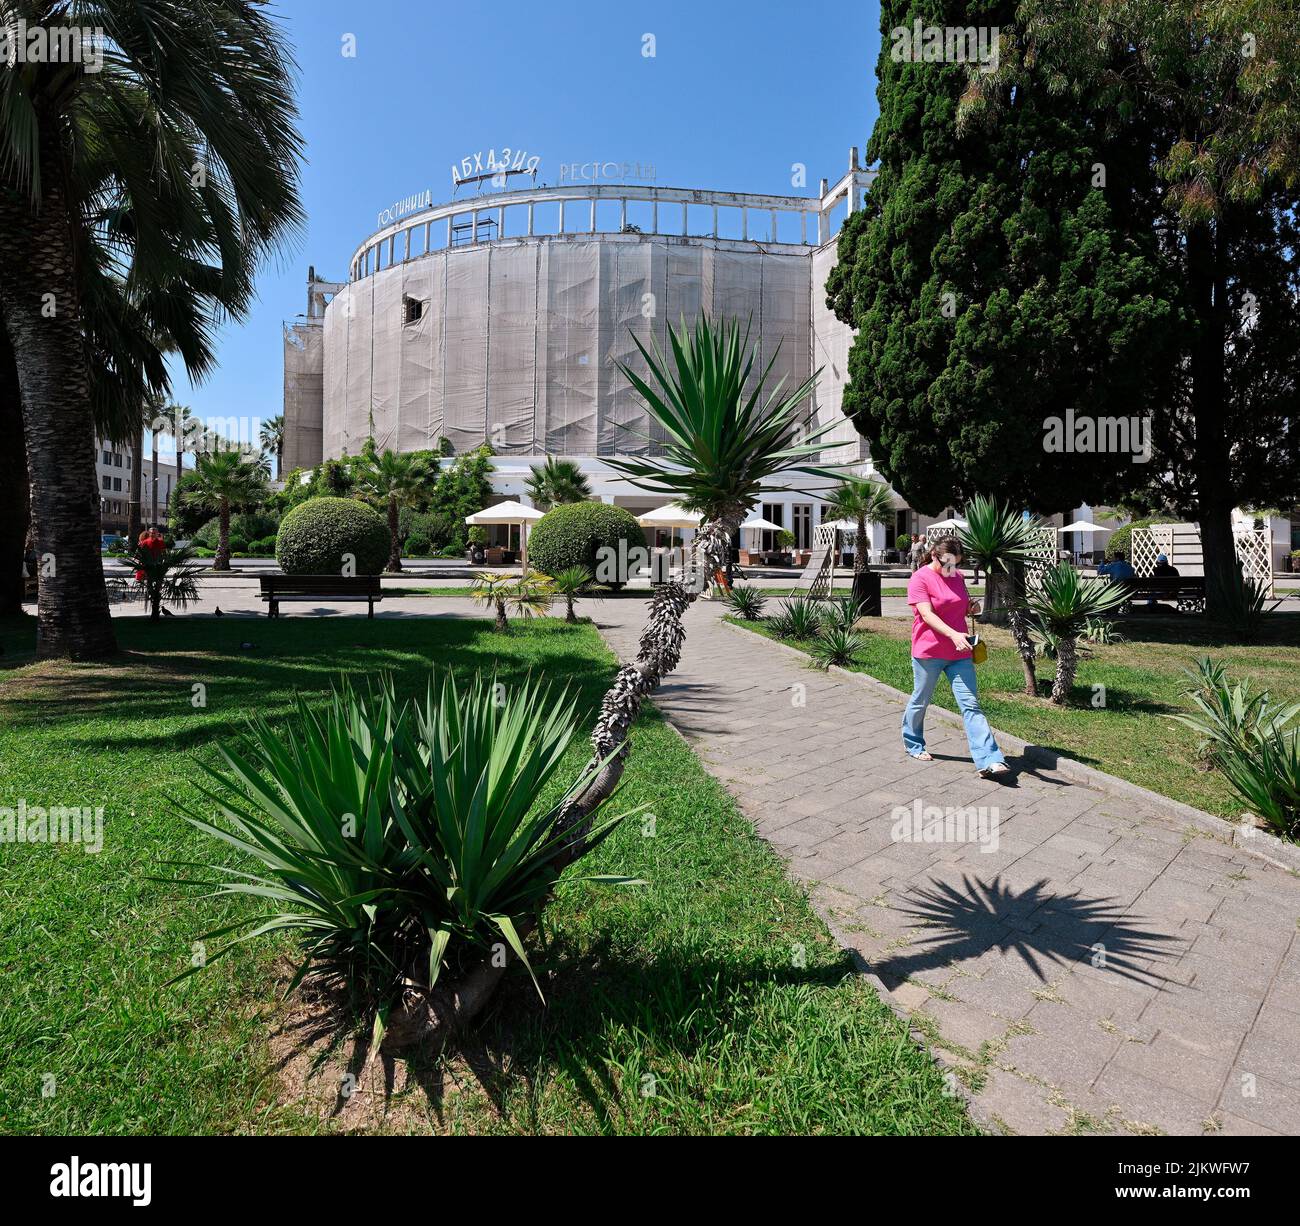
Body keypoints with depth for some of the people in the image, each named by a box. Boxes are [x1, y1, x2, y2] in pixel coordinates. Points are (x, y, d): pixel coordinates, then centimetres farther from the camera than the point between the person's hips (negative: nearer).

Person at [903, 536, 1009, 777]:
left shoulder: (958, 577, 10)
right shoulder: (920, 579, -10)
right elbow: (927, 615, -20)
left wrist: (972, 608, 0)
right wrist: (953, 634, -33)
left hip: (959, 652, 5)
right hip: (928, 651, -5)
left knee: (971, 705, -3)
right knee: (920, 701, 12)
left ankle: (988, 760, -8)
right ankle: (913, 744, 34)